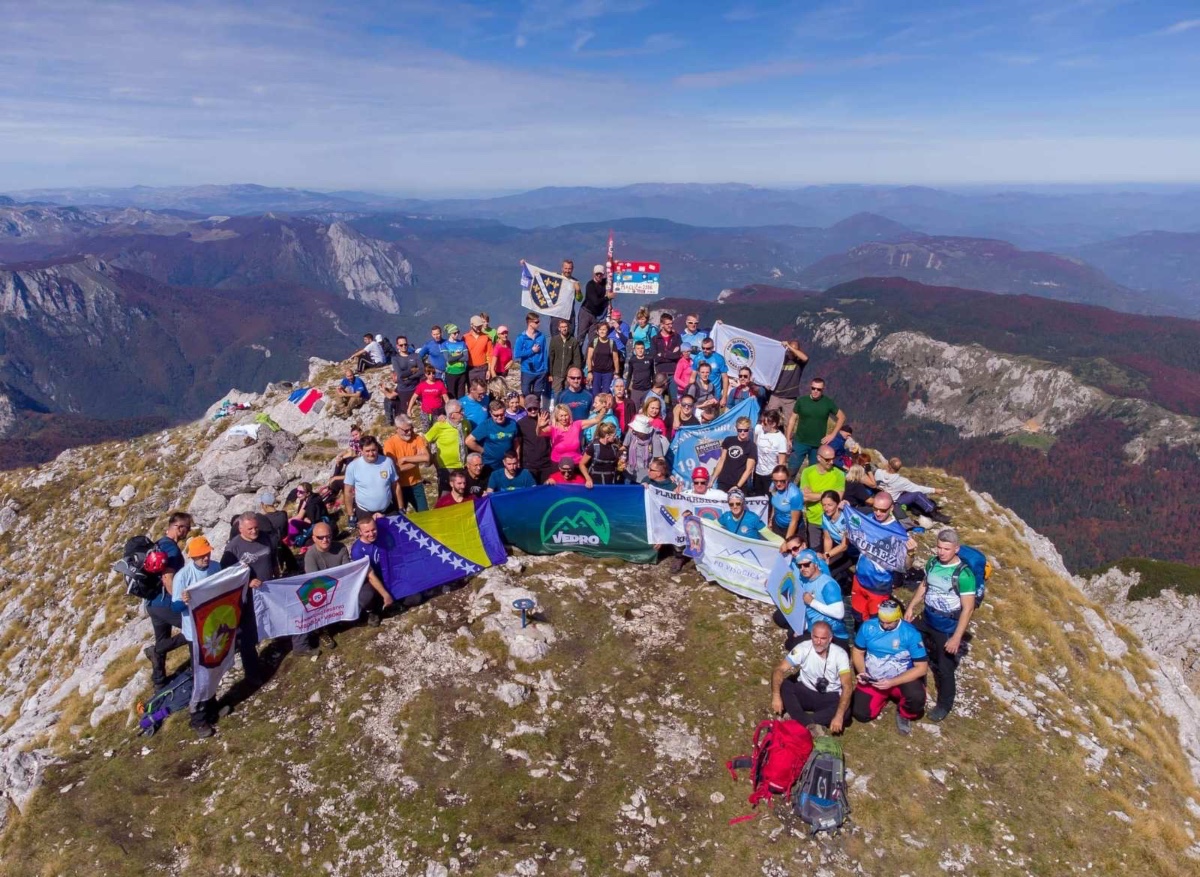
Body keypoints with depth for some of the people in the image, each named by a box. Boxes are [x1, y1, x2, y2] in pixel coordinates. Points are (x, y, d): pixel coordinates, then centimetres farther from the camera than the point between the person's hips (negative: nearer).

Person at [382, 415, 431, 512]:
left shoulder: (417, 438, -6)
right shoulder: (390, 443, -15)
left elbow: (426, 458, -20)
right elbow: (395, 469, -21)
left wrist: (404, 459, -22)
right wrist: (417, 459, -18)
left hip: (416, 484, 3)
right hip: (399, 486, -2)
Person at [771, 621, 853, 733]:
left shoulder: (840, 654, -17)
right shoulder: (803, 648, -15)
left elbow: (847, 686, -24)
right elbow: (779, 670, -19)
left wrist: (839, 716, -37)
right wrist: (776, 696, -36)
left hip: (830, 697, -1)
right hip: (806, 692, 1)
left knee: (845, 712, -33)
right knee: (783, 685, -28)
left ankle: (799, 721, -30)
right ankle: (809, 725, -34)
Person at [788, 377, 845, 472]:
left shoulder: (828, 403, -5)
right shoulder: (801, 401, -6)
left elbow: (842, 417, 5)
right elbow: (792, 419, 0)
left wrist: (832, 434, -1)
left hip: (819, 445, 1)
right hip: (800, 442, -1)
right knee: (792, 469, 0)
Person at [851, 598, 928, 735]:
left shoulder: (910, 633, -20)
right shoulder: (867, 627, -12)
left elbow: (922, 667, -18)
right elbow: (857, 652, 3)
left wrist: (892, 682, -26)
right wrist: (862, 673, -17)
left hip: (902, 679, -2)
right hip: (872, 679, 3)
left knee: (917, 697, -34)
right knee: (860, 714, -12)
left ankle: (903, 714, 4)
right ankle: (881, 698, 22)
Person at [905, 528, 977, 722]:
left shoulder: (963, 574, -25)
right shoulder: (932, 562, -6)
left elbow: (968, 608, -21)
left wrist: (957, 637, -21)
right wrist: (911, 606, 8)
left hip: (948, 627, -6)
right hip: (926, 619, 6)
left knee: (944, 668, 6)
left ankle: (944, 704, 30)